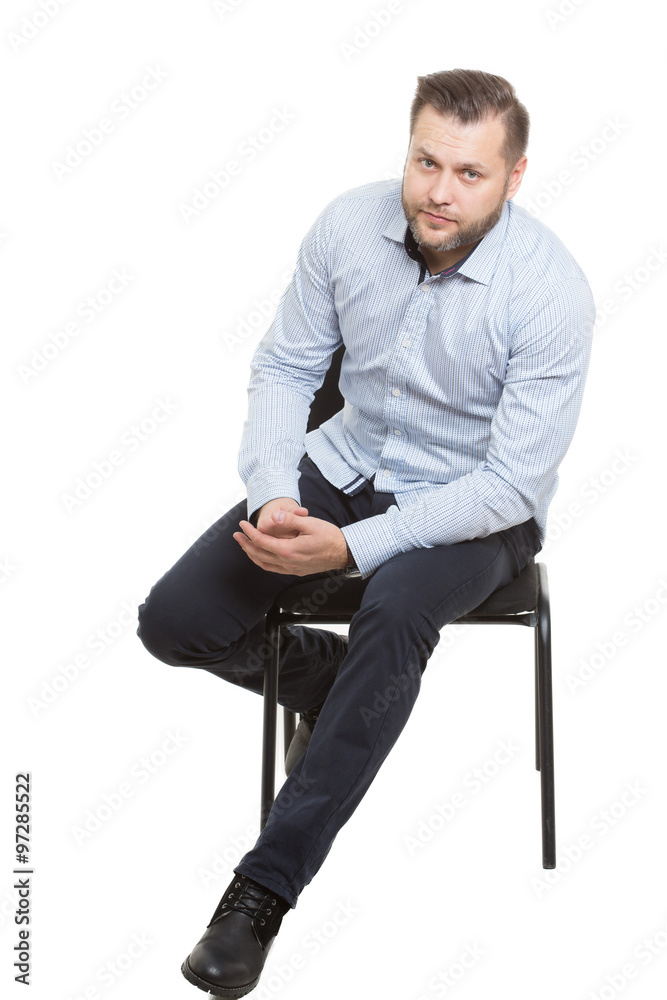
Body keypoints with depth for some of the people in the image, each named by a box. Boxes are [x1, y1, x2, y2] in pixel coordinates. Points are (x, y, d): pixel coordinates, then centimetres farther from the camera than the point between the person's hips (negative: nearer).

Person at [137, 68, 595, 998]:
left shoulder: (550, 291, -24)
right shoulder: (350, 224, -11)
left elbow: (514, 484, -22)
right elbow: (284, 367, 0)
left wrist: (353, 546, -29)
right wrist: (273, 495, -17)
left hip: (481, 505, -4)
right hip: (346, 463, 5)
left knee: (395, 612, -38)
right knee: (174, 622, -11)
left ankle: (265, 884, -26)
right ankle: (330, 678, 21)